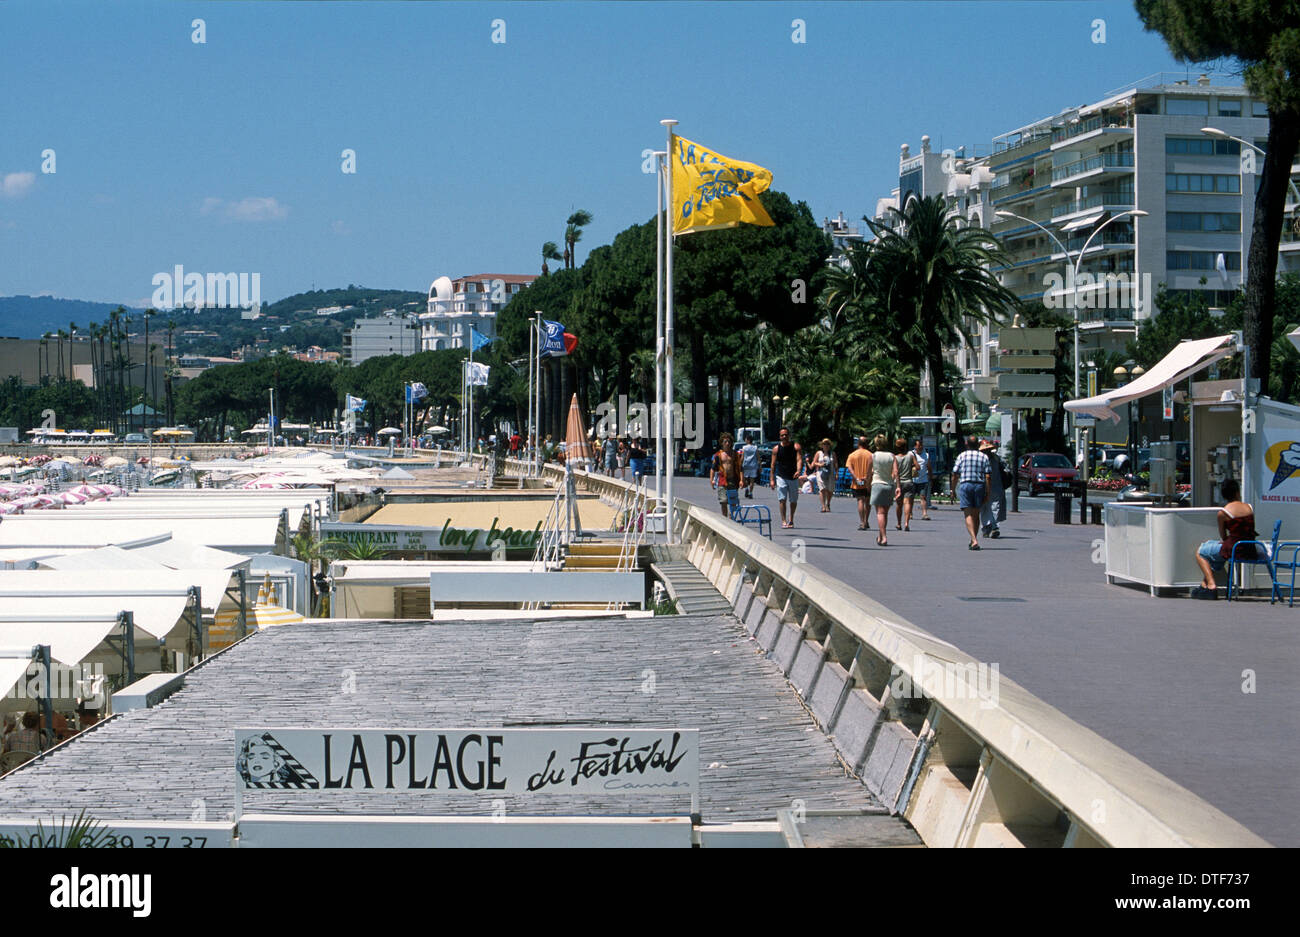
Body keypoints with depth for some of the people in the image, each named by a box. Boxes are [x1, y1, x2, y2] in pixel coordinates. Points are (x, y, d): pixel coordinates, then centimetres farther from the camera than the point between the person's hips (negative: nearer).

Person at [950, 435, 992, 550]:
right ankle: (973, 540, 21)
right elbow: (987, 477, 0)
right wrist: (987, 493, 3)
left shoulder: (962, 456, 4)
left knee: (968, 515, -6)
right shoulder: (984, 457, 6)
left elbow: (955, 475, 0)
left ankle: (974, 540, -22)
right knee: (976, 515, 15)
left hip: (965, 485, -2)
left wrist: (953, 490, 9)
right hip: (979, 486, 2)